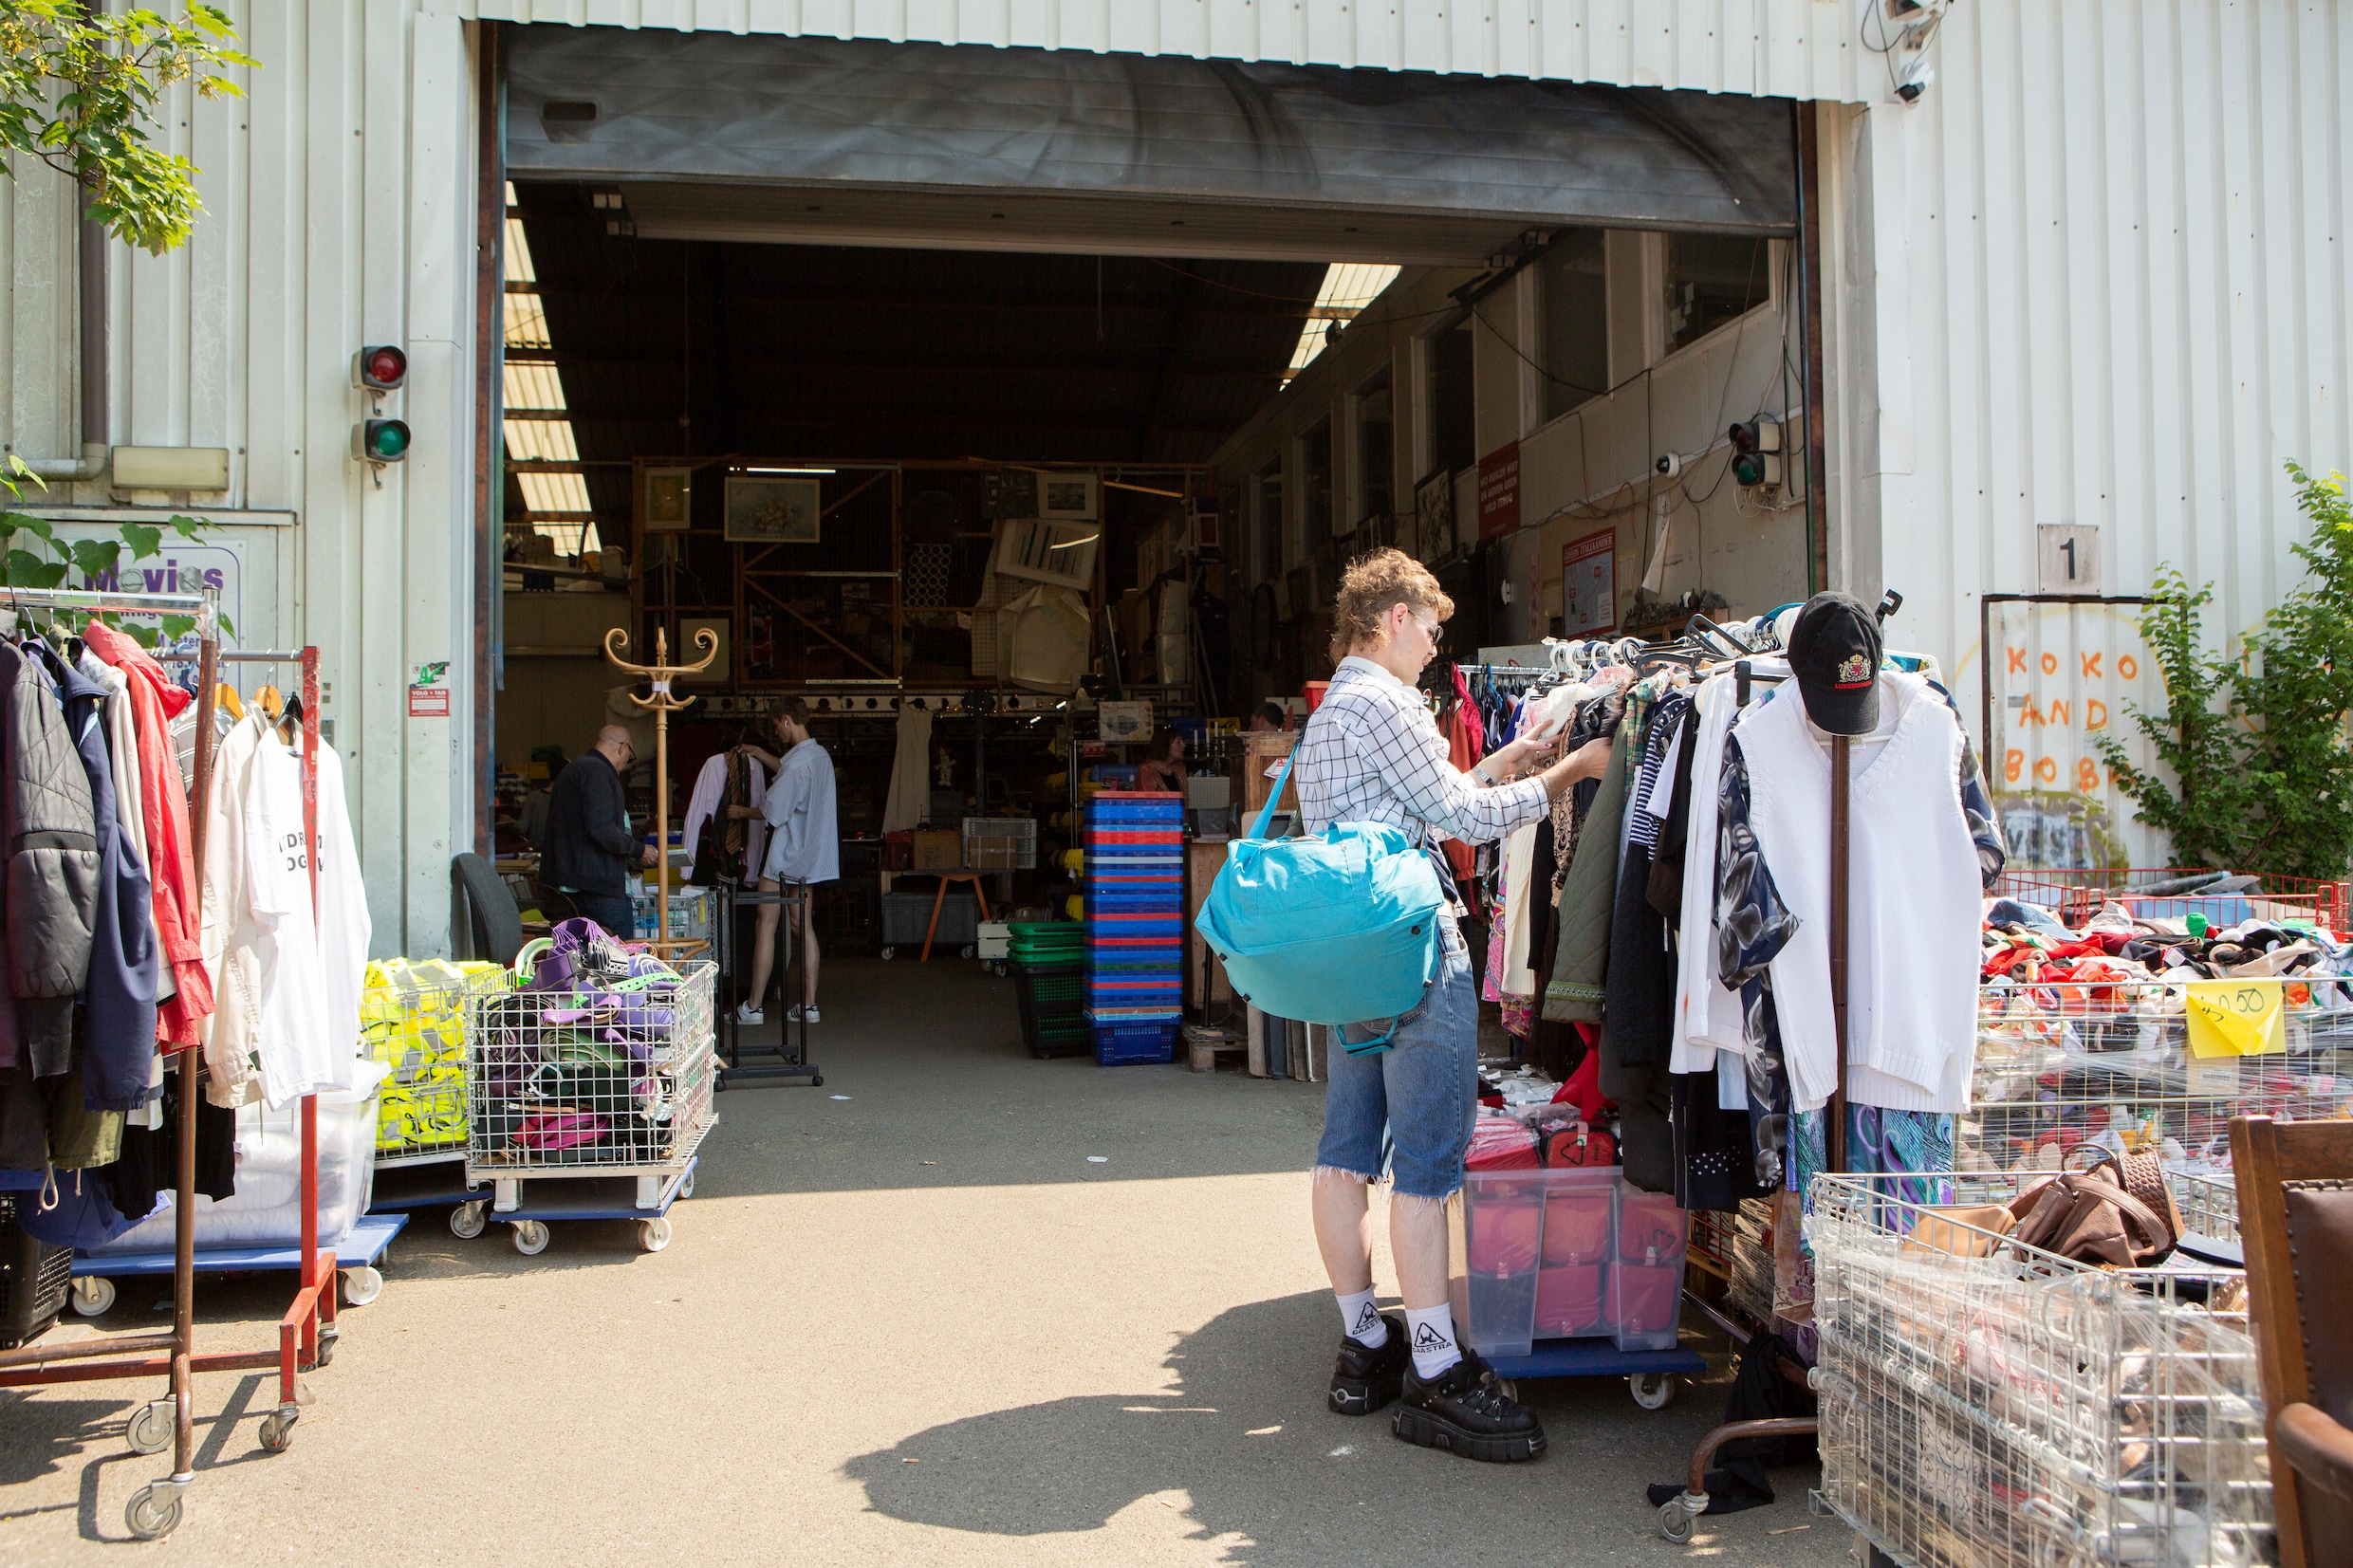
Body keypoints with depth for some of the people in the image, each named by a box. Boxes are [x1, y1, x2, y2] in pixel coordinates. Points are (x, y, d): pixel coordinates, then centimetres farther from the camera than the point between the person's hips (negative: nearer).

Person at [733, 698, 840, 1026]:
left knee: (767, 925, -2)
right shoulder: (821, 756, 9)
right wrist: (760, 754, 36)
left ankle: (754, 1006, 2)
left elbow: (773, 811, -17)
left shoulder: (796, 764, -21)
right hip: (811, 855, 9)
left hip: (785, 856, -9)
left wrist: (742, 811, 1)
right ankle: (809, 1004, 10)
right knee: (803, 925, 10)